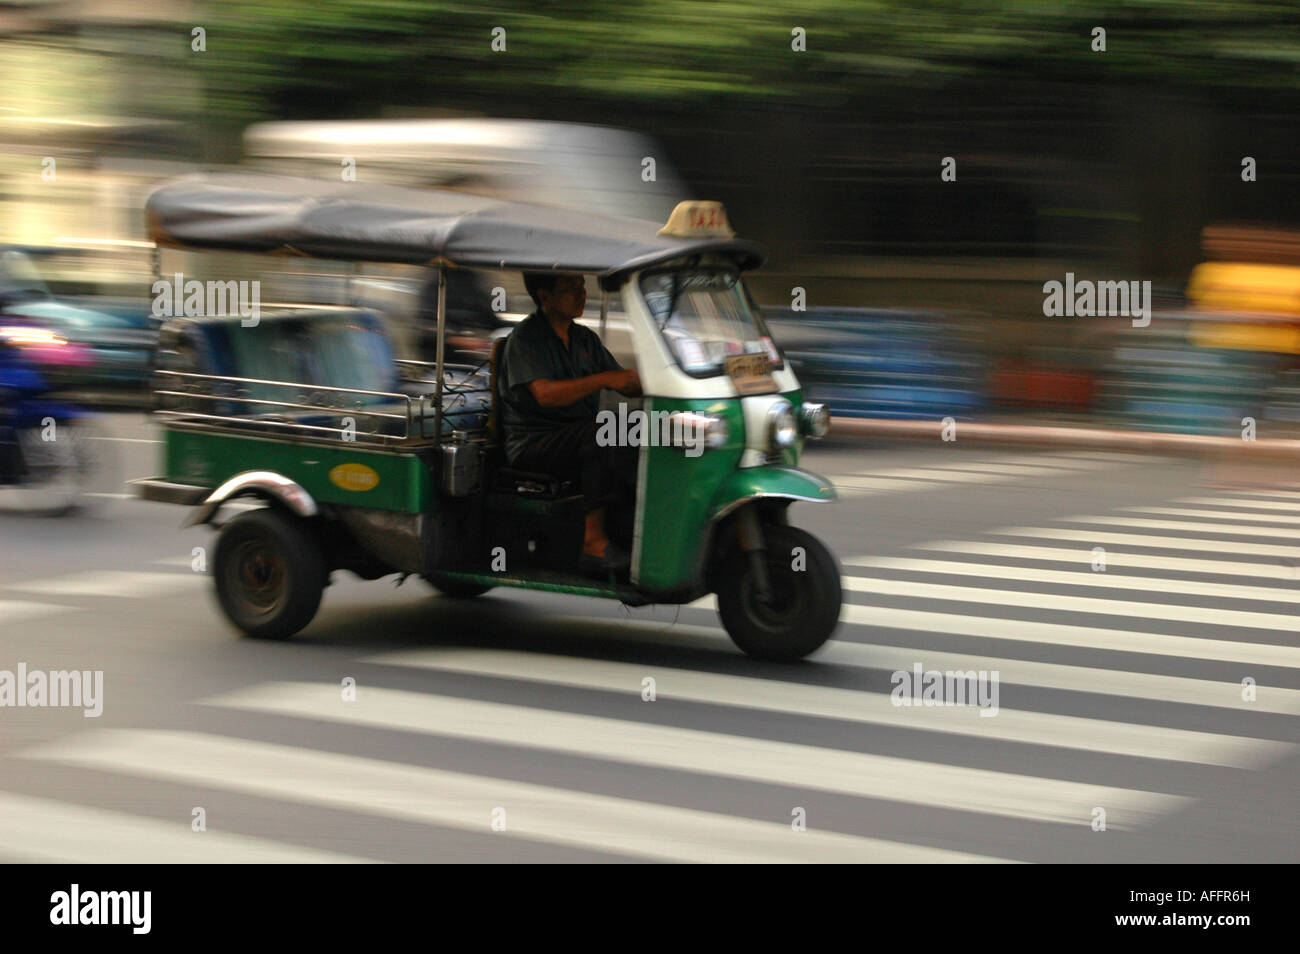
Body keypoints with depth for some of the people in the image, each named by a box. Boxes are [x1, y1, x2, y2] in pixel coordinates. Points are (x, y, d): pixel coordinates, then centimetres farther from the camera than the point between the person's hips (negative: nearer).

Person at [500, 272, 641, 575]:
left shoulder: (586, 339, 17)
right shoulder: (525, 338, -7)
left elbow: (628, 384, 17)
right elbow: (545, 394, -22)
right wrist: (604, 380, -29)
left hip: (580, 441, 7)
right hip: (532, 444, -7)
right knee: (602, 434, -34)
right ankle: (594, 539, -36)